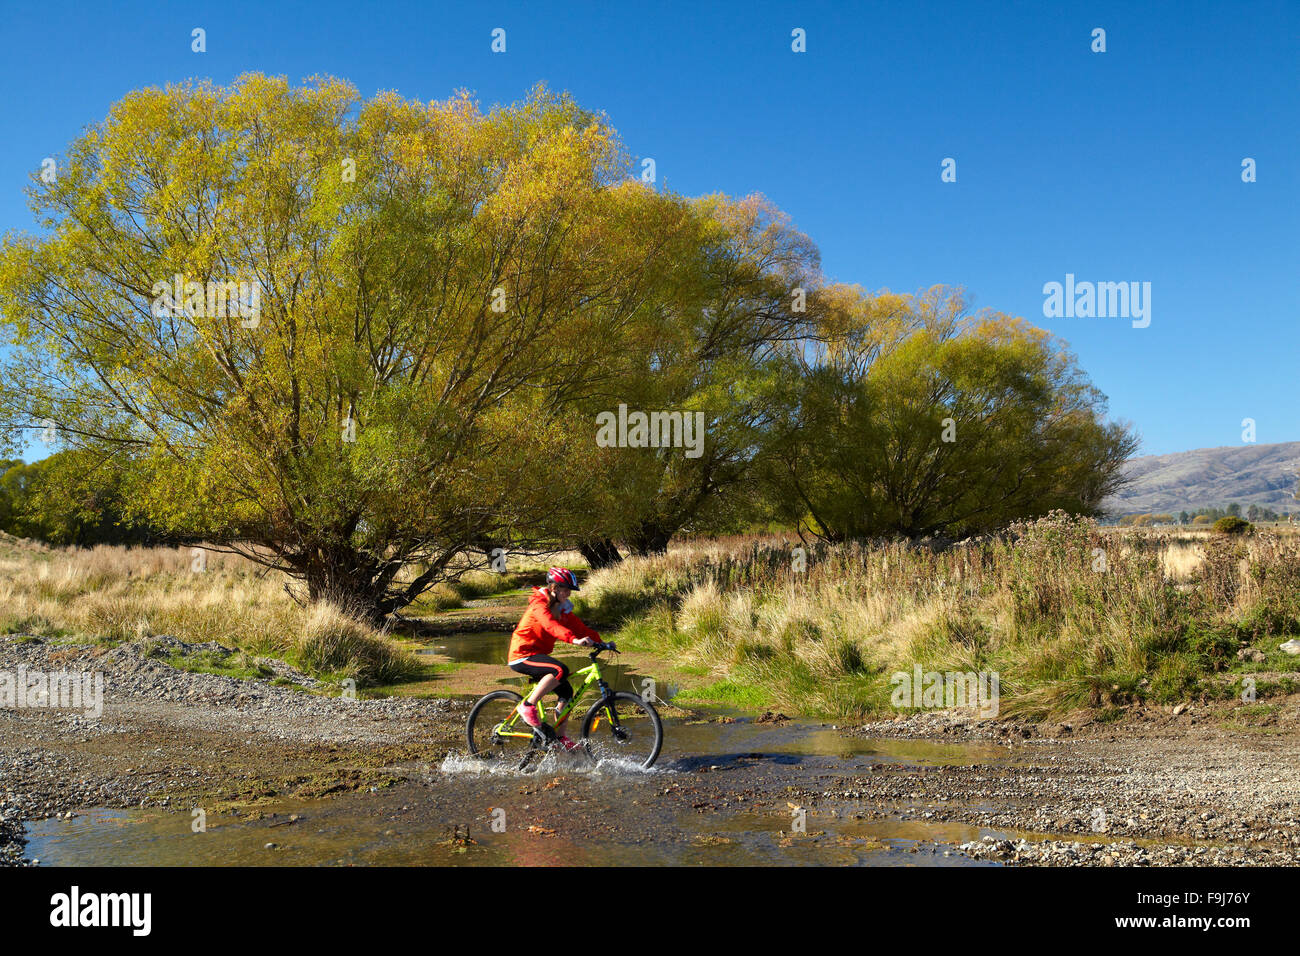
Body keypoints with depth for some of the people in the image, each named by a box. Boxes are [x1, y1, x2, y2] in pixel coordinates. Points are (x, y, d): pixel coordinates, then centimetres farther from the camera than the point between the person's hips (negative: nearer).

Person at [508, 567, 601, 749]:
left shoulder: (563, 609, 10)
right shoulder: (540, 603, -17)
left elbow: (579, 627, 5)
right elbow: (551, 625, -35)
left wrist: (599, 641, -10)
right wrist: (574, 639, -49)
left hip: (538, 654, 9)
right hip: (522, 655, -9)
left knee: (566, 692, 3)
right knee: (560, 670, -30)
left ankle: (559, 737, 15)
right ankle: (528, 705, -21)